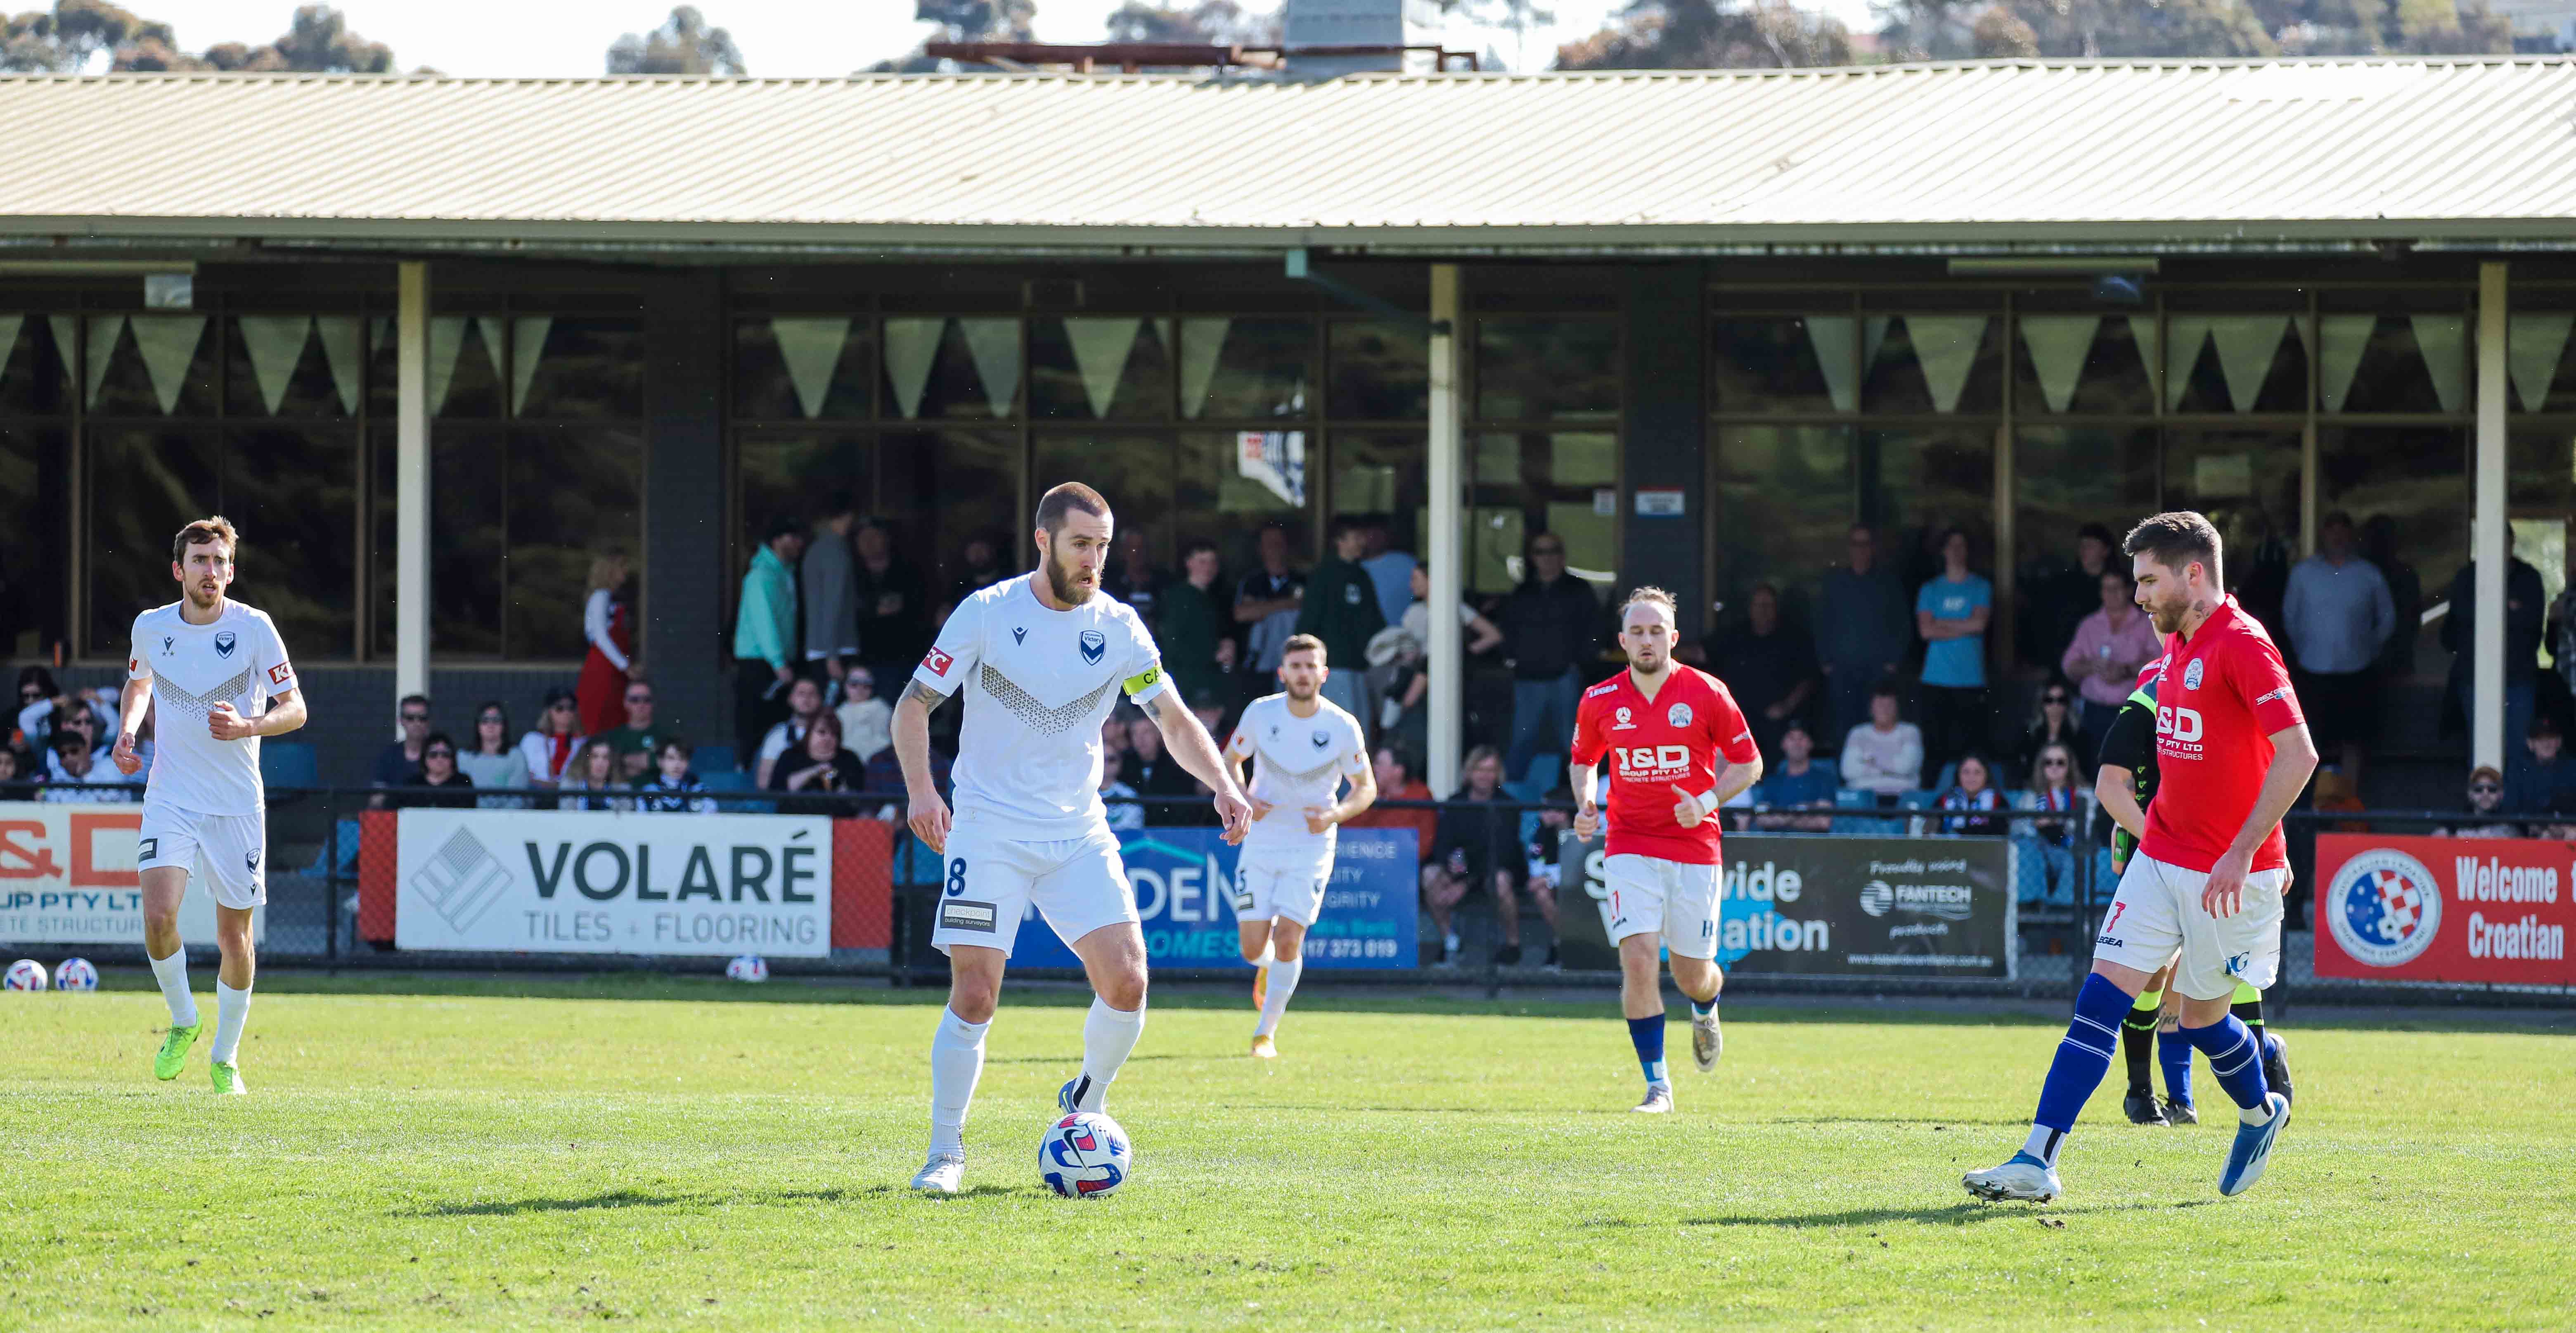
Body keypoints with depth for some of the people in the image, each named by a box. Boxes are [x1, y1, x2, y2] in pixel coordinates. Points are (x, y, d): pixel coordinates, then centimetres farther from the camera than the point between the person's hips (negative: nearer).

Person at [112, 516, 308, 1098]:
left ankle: (225, 1058, 23)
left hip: (237, 804, -1)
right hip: (170, 798, 1)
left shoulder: (254, 628, -8)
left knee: (234, 938, 3)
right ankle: (182, 1022, 9)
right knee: (158, 918, -18)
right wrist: (126, 733, 3)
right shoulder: (151, 628, 0)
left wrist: (247, 727, -24)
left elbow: (295, 709, -5)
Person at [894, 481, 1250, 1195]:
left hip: (1079, 833, 3)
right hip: (989, 832, -3)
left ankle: (1088, 1100, 18)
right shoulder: (987, 613, -6)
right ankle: (945, 1153, 4)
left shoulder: (1118, 628, 2)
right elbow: (915, 704, -1)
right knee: (974, 997, -11)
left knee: (1126, 983, -10)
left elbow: (1174, 719, 4)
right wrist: (921, 790, -17)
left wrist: (1222, 783, -14)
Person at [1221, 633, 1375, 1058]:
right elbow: (1231, 760, 10)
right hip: (1261, 841, 2)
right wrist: (1244, 799, -10)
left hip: (1312, 845, -2)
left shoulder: (1343, 727, -11)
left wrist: (1334, 815, -19)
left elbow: (1366, 788, 1)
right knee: (1253, 948, -2)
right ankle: (1268, 966, 37)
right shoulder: (1260, 713, -7)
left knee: (1288, 941, -13)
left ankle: (1266, 1032, 3)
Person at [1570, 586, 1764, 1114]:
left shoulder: (1707, 694, -5)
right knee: (1638, 961, -16)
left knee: (1692, 974, 6)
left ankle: (1706, 1013, 45)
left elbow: (1749, 764, 2)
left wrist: (1707, 801, -14)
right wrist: (1585, 805, -2)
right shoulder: (1600, 701, 1)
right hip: (1630, 847, 1)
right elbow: (1583, 760, 18)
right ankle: (1657, 1085, -7)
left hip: (1695, 848, 0)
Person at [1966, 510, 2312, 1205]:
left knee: (2202, 1018, 7)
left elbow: (2298, 756, -23)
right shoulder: (2178, 646, 10)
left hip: (2231, 874, -7)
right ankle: (2037, 1162, -5)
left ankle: (2260, 1112, 38)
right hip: (2161, 856, 7)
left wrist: (2243, 851, -25)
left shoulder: (2242, 645, -17)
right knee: (2102, 998, -3)